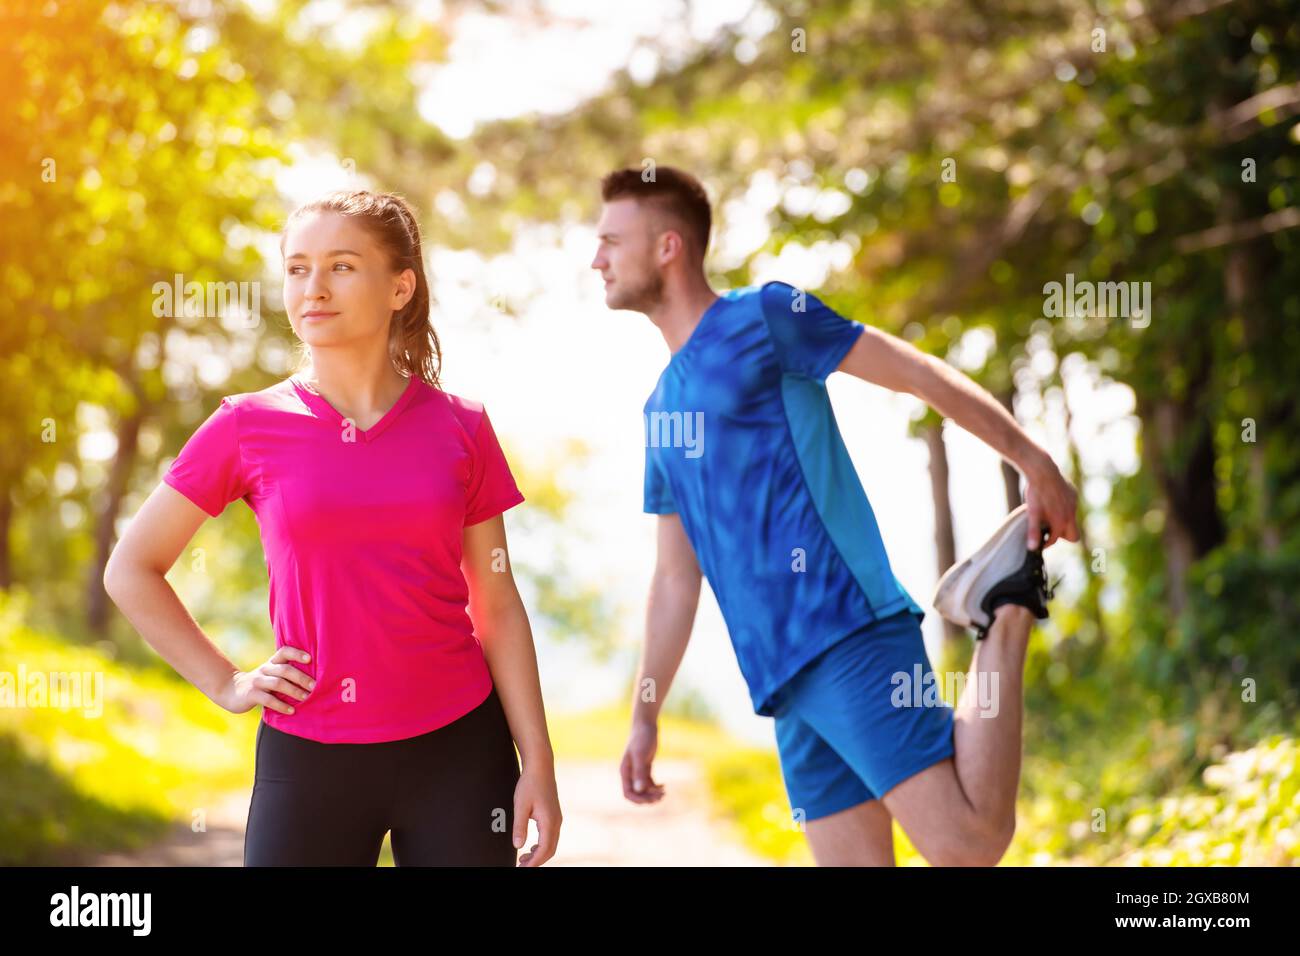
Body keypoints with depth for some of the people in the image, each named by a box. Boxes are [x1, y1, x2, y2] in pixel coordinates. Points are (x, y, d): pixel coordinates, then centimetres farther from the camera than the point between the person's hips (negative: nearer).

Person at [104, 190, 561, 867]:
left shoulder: (461, 428, 1)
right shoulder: (249, 427, -2)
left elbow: (497, 605, 5)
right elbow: (130, 570, 7)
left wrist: (538, 762, 1)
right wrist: (226, 684, 1)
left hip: (459, 749, 1)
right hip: (308, 758, 0)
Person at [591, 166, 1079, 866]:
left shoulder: (765, 316, 1)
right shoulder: (660, 409, 22)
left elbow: (924, 375, -1)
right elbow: (675, 577, 26)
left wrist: (1035, 465, -8)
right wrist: (645, 717, 22)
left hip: (848, 634, -7)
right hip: (782, 677, 7)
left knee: (969, 845, -19)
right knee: (853, 859, 3)